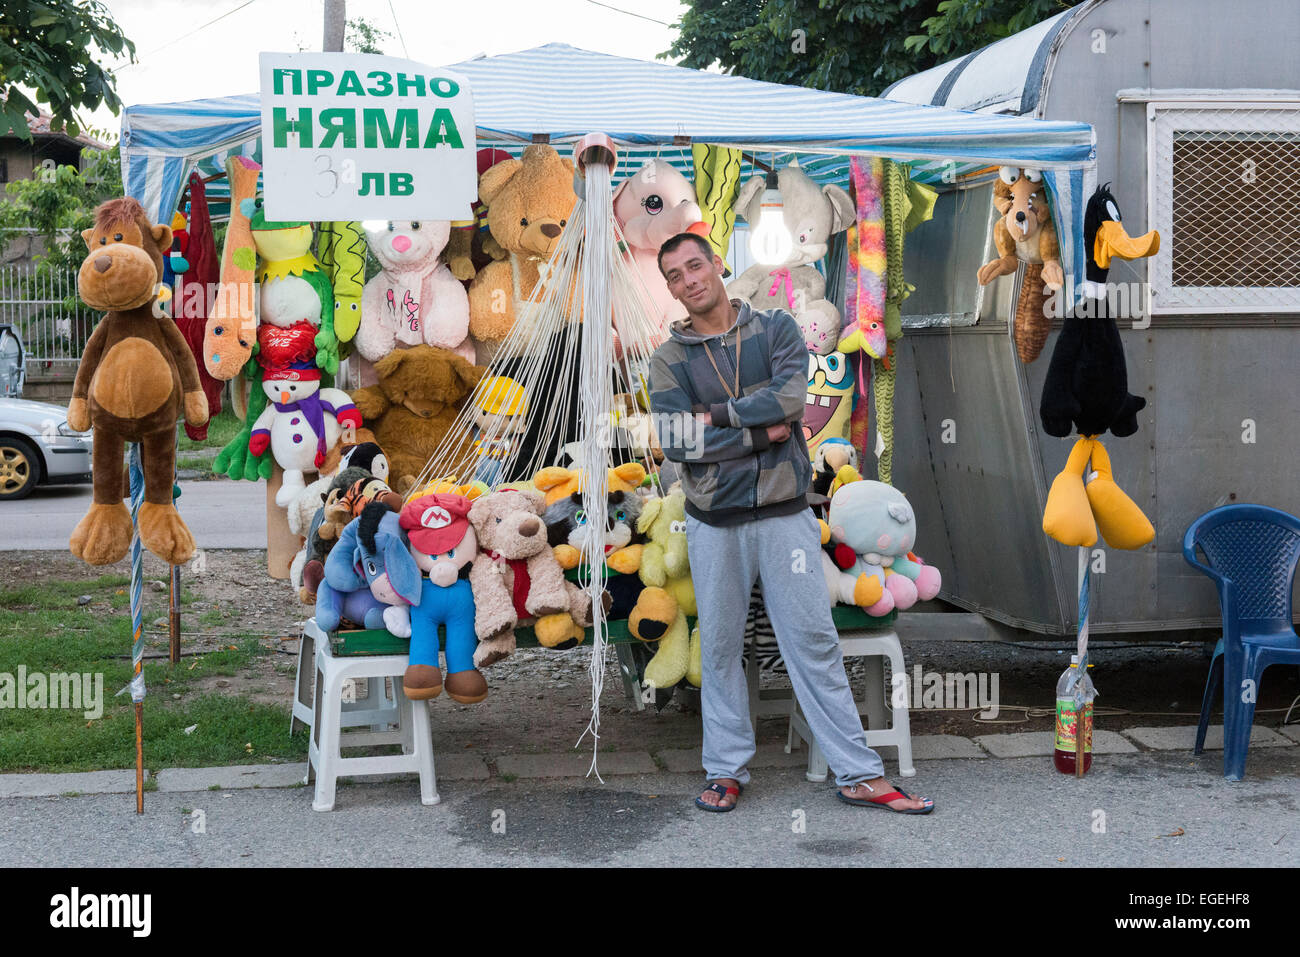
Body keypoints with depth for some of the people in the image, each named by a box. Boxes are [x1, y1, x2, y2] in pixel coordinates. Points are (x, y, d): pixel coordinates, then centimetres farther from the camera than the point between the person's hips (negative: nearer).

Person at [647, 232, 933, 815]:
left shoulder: (776, 329, 4)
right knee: (720, 647, 8)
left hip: (784, 514, -1)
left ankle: (859, 775, 7)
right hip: (713, 525, 1)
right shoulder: (669, 360, 3)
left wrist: (717, 414, -11)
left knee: (814, 641, 2)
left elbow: (790, 397, -14)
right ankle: (727, 771, 20)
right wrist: (760, 433, -11)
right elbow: (676, 444, -10)